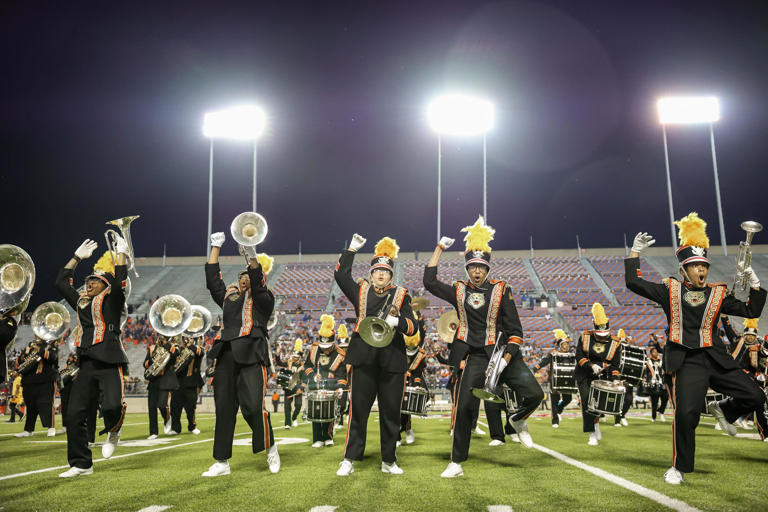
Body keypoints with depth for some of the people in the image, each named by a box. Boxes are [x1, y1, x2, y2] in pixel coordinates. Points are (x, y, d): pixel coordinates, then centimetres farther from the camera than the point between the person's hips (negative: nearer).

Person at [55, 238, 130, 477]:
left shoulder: (111, 301, 4)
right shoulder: (81, 302, 20)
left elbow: (119, 280, -13)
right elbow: (61, 282, 25)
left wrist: (121, 252, -3)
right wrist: (78, 256, 26)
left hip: (109, 364, -6)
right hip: (86, 365, 6)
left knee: (113, 405, -25)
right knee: (74, 414, 2)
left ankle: (113, 432, 11)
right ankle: (81, 464, 14)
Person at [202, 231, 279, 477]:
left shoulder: (264, 298, 8)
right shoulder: (229, 295, 22)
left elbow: (257, 282, -10)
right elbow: (212, 279, 17)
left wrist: (251, 254, -24)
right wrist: (216, 247, 17)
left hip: (252, 356, -5)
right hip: (226, 356, 5)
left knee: (253, 405, -13)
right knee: (224, 408, 6)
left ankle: (270, 448, 11)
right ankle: (222, 462, 14)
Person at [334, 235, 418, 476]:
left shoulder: (401, 296, 9)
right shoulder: (361, 291, 12)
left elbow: (412, 327, 1)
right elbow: (341, 274, 3)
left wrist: (396, 321, -20)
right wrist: (352, 249, 3)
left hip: (392, 359, 1)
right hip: (364, 358, 0)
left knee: (391, 411, 6)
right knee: (358, 409, 2)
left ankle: (388, 461, 19)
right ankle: (349, 459, 11)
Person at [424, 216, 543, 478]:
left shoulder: (501, 291, 0)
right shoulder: (459, 291, 8)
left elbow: (515, 330, -2)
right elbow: (429, 281, 5)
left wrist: (506, 358, -15)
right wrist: (440, 248, 6)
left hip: (504, 353, -1)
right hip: (475, 358, 1)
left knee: (534, 394, -15)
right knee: (464, 407, -4)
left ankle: (518, 421, 21)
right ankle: (456, 464, 10)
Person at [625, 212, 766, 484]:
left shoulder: (718, 294, 10)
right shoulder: (670, 290, 5)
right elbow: (633, 283, 3)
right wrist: (635, 252, 3)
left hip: (716, 359, 4)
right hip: (685, 362, -4)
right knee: (685, 412, -15)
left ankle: (720, 409, 32)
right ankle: (678, 467, 4)